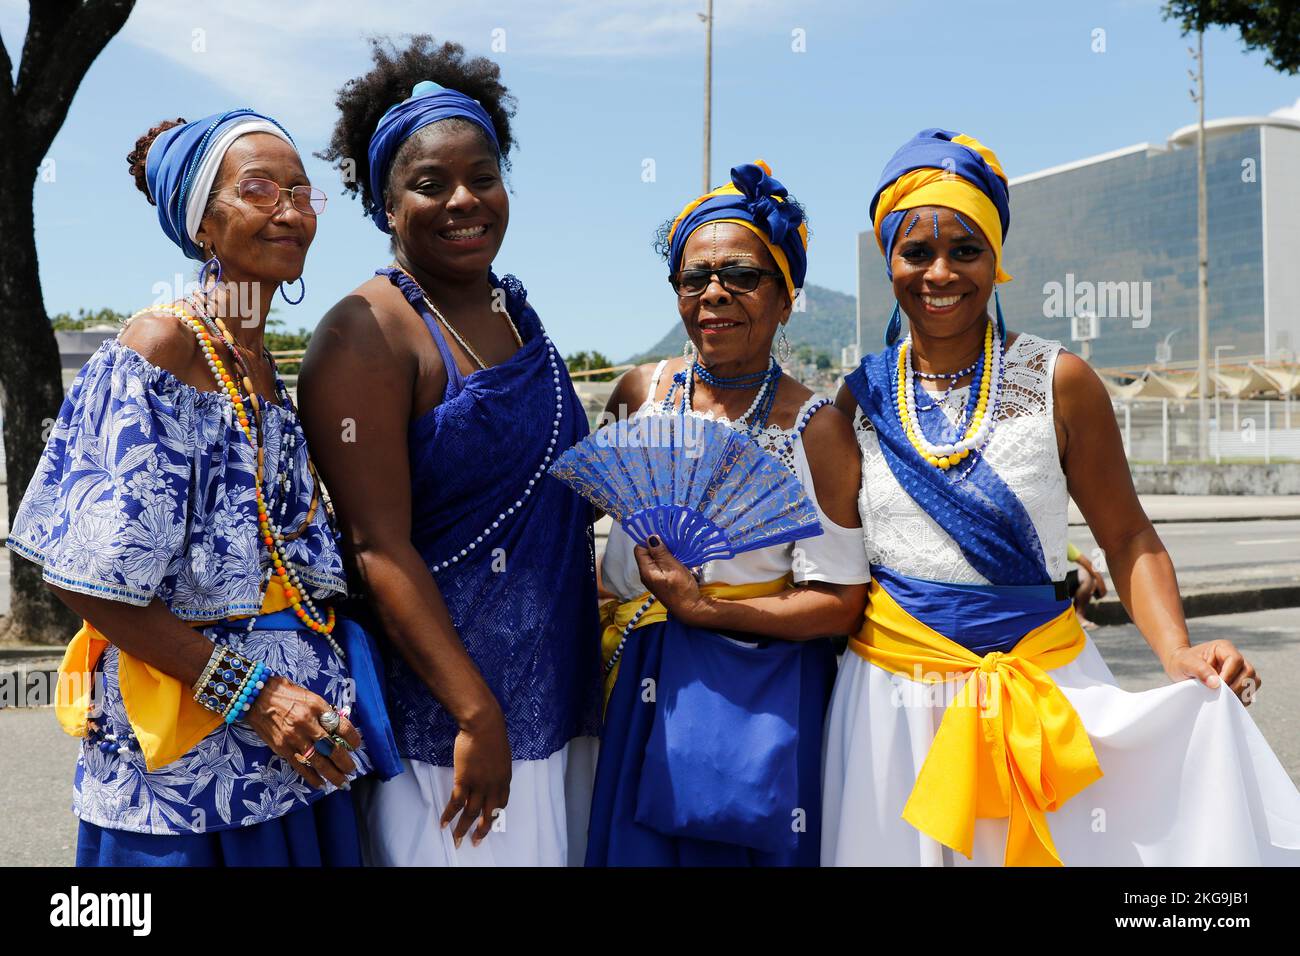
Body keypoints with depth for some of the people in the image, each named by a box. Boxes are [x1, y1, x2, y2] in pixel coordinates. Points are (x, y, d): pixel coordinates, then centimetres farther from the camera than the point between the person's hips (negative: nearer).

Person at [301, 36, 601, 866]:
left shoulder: (514, 308, 8)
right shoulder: (368, 337, -14)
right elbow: (379, 548, -19)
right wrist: (478, 714, -21)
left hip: (562, 693, 7)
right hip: (446, 717, -7)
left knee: (562, 849, 17)